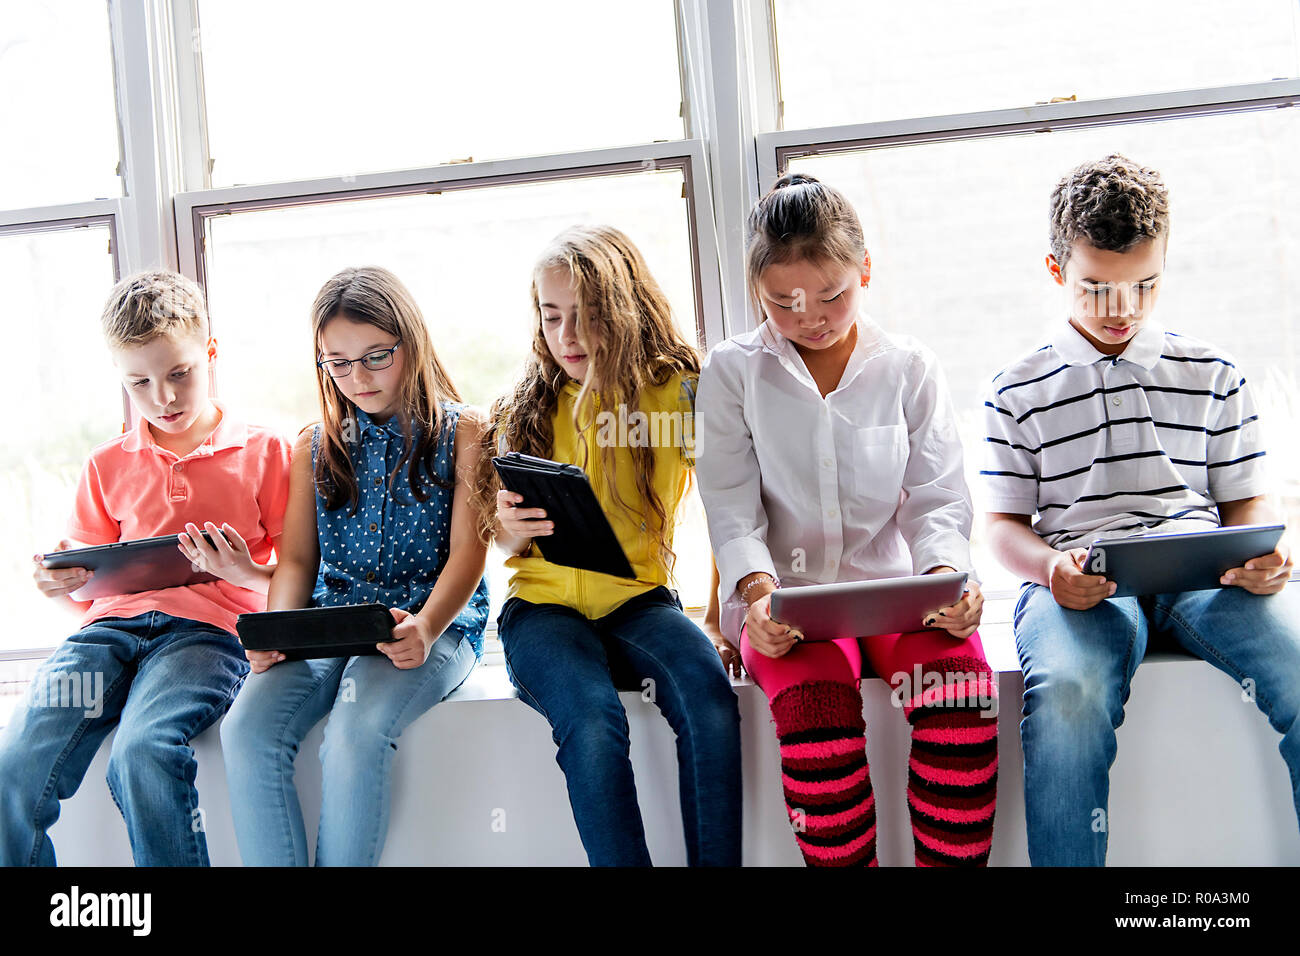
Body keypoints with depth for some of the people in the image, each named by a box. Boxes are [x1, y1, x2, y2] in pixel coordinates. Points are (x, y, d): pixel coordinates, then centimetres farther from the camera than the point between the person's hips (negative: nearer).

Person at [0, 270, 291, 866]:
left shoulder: (262, 452, 9)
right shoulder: (109, 466, 21)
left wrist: (248, 574, -12)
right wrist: (64, 586, 2)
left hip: (207, 626, -4)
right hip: (112, 624, 4)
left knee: (143, 752, -34)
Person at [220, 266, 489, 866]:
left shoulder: (463, 430, 6)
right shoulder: (316, 445, 18)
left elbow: (467, 552, -3)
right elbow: (297, 559, 14)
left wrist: (426, 627, -23)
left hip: (434, 621, -3)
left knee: (357, 731, -34)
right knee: (247, 731, -25)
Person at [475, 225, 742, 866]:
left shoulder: (678, 390, -1)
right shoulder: (526, 408, 5)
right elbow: (509, 544, 13)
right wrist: (510, 526, -11)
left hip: (637, 600, 0)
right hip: (544, 604, 0)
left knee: (709, 697, -31)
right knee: (593, 722, -31)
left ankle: (718, 863, -20)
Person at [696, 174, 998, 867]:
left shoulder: (909, 368, 8)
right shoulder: (732, 372, 6)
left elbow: (937, 497, 5)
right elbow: (732, 507, -1)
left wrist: (947, 572, -17)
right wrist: (757, 588, -20)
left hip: (892, 584, 1)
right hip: (785, 597, -1)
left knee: (960, 687, -30)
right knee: (816, 704, -34)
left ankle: (953, 863, -16)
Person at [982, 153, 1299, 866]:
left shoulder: (1212, 374, 20)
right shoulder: (1018, 391, 15)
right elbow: (1004, 522, 14)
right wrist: (1050, 567, -9)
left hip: (1205, 570, 2)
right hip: (1080, 580, -2)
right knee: (1065, 694, -37)